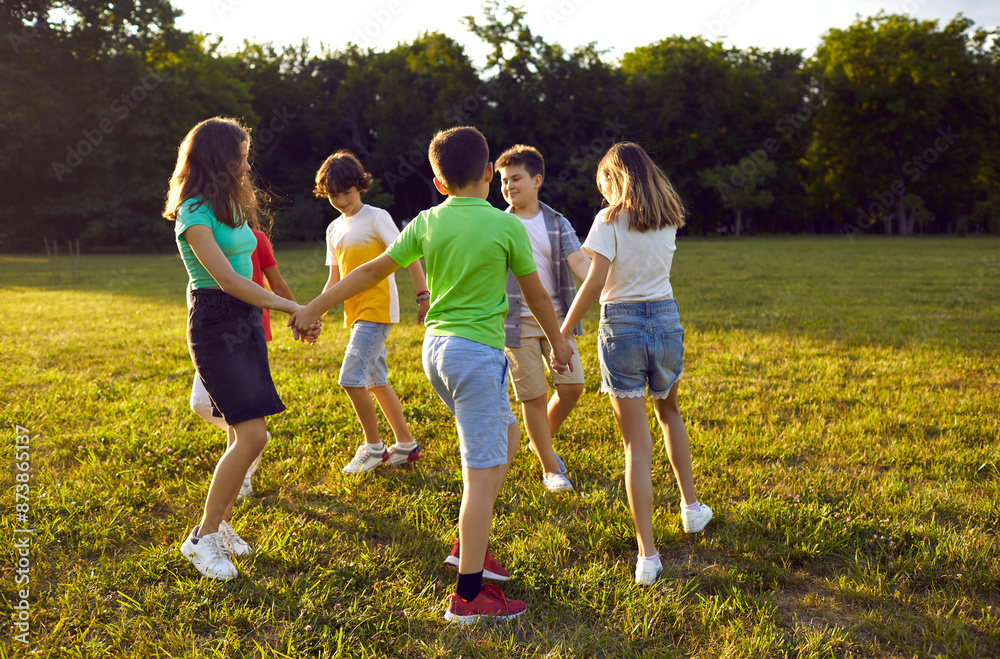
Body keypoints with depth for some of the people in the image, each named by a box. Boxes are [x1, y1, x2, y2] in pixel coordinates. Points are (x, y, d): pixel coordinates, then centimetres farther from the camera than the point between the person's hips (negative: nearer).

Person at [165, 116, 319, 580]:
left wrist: (293, 314, 4)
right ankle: (203, 537, 1)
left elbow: (244, 275, 12)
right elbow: (227, 279, -22)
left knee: (244, 434, 7)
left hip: (247, 320, 8)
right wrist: (292, 307, -24)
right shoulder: (193, 212, -13)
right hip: (214, 324, -8)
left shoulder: (231, 206, 14)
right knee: (252, 435, -13)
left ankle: (221, 522, 21)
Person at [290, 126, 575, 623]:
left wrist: (314, 309, 16)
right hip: (478, 351, -7)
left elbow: (372, 271, 7)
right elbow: (536, 294, 3)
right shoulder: (507, 226, -7)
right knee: (483, 474, -2)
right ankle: (468, 595, 3)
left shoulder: (426, 222, 4)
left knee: (507, 436, 24)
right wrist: (557, 341, 19)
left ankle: (471, 542, 25)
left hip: (436, 346, 7)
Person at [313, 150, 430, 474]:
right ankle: (406, 444, 22)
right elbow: (335, 279, 16)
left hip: (377, 310, -8)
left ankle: (373, 446, 3)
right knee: (375, 381, 12)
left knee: (352, 379, -14)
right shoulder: (334, 230, 14)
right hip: (356, 313, 8)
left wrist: (423, 295, -17)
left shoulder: (376, 217, -6)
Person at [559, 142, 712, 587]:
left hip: (621, 326, -5)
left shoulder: (610, 220, -10)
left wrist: (561, 335, -11)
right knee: (668, 411, 32)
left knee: (637, 445, 0)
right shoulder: (668, 220, 7)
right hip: (666, 321, 5)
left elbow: (594, 285, -17)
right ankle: (691, 507, 36)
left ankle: (647, 554, 1)